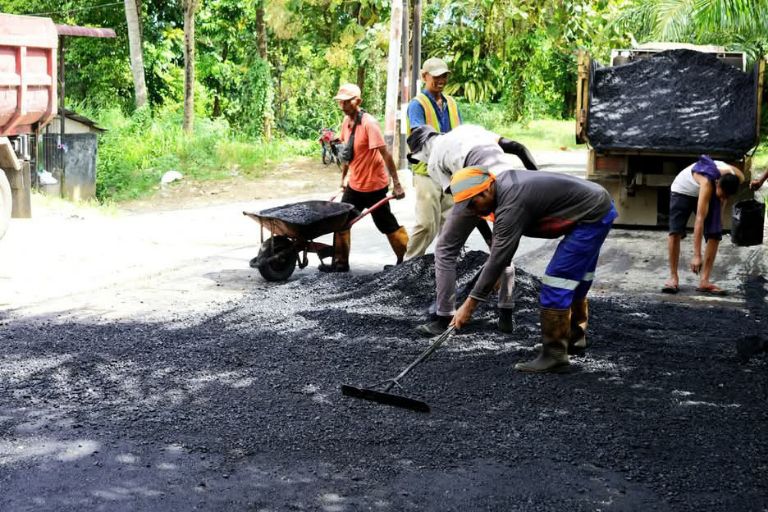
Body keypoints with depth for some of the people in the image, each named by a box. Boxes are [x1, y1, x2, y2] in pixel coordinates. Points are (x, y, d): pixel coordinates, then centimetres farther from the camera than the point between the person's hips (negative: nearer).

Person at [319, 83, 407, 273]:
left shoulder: (369, 123, -21)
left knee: (387, 225, 4)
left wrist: (396, 184, -23)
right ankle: (340, 263, 15)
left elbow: (385, 154, -23)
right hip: (354, 185, 8)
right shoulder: (346, 121, 2)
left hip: (374, 186, -8)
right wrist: (344, 176, 19)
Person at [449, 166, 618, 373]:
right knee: (574, 278, 23)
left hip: (593, 216, -11)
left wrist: (470, 304, -25)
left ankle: (554, 355, -5)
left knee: (557, 282, -10)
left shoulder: (511, 205, -27)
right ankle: (575, 337, 38)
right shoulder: (503, 183, 2)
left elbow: (498, 259, -27)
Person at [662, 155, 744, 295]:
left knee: (715, 235, -11)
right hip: (683, 189, -5)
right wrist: (697, 256, -49)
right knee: (675, 232, -19)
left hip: (711, 193, 5)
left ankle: (704, 281, -10)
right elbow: (700, 219, -46)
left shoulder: (738, 178, -28)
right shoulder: (707, 182, -44)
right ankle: (673, 277, -9)